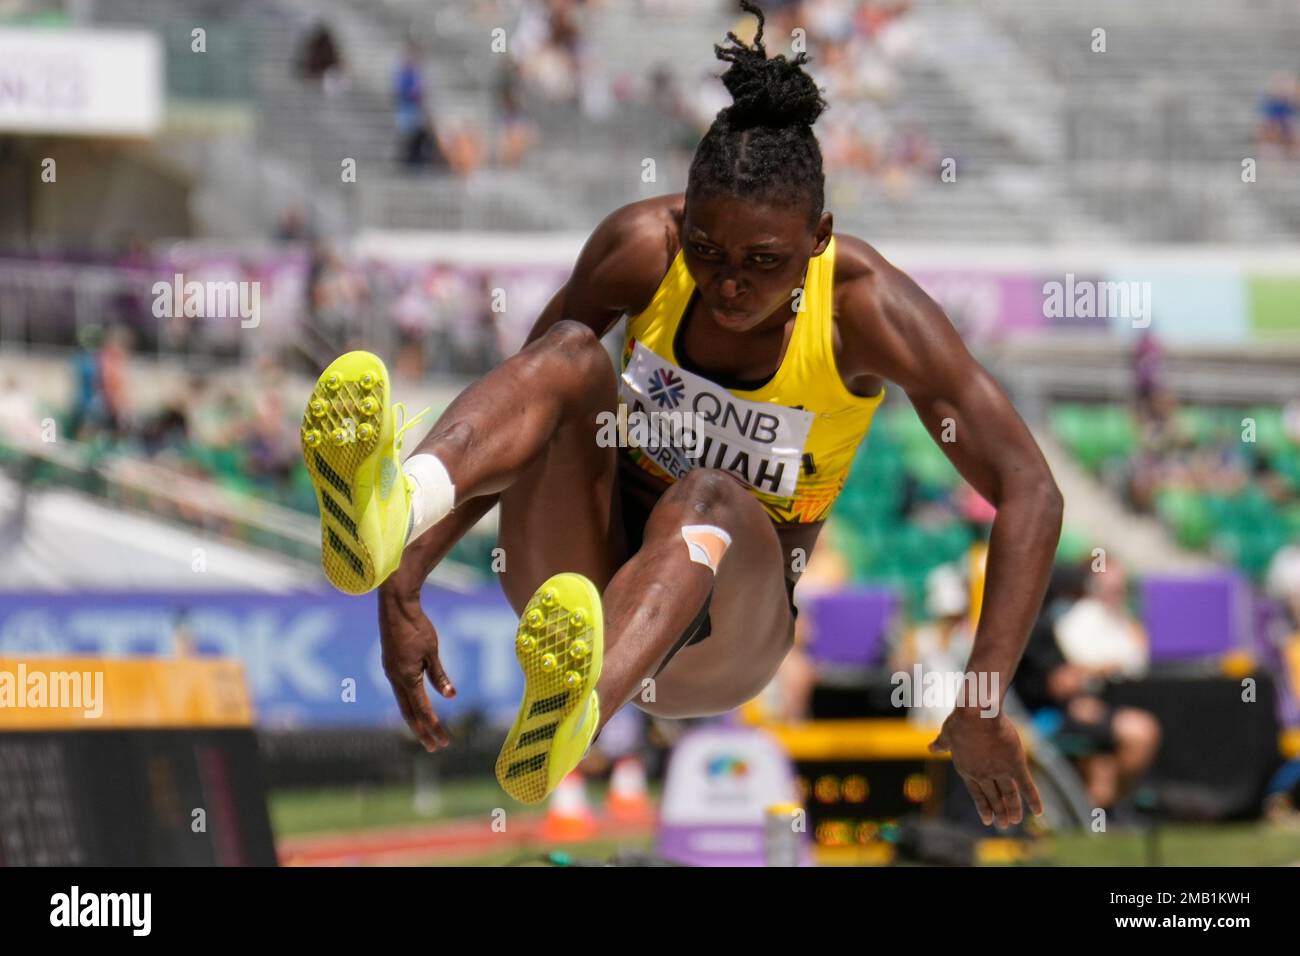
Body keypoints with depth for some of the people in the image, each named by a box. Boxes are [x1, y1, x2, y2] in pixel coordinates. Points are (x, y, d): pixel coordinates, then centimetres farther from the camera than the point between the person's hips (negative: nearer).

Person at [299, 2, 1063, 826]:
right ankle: (393, 508, -60)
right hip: (582, 574, 3)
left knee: (708, 498, -38)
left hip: (734, 607, -3)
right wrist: (406, 584, -17)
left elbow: (1031, 493, -17)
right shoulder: (642, 248, -8)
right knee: (573, 354, -25)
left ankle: (576, 711, -73)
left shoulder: (867, 309, -15)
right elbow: (518, 408, -4)